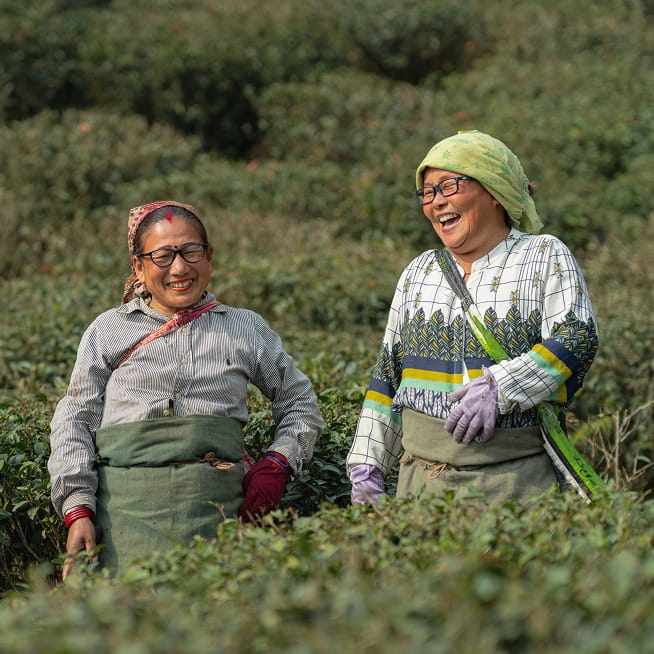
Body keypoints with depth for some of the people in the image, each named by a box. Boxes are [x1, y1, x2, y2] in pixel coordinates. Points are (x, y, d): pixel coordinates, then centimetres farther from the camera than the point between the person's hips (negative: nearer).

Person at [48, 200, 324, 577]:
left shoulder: (246, 329, 17)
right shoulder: (110, 330, 14)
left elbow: (302, 405, 23)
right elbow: (75, 421, 10)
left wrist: (277, 466, 4)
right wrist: (78, 510, -3)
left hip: (216, 502, 1)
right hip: (126, 501, -1)